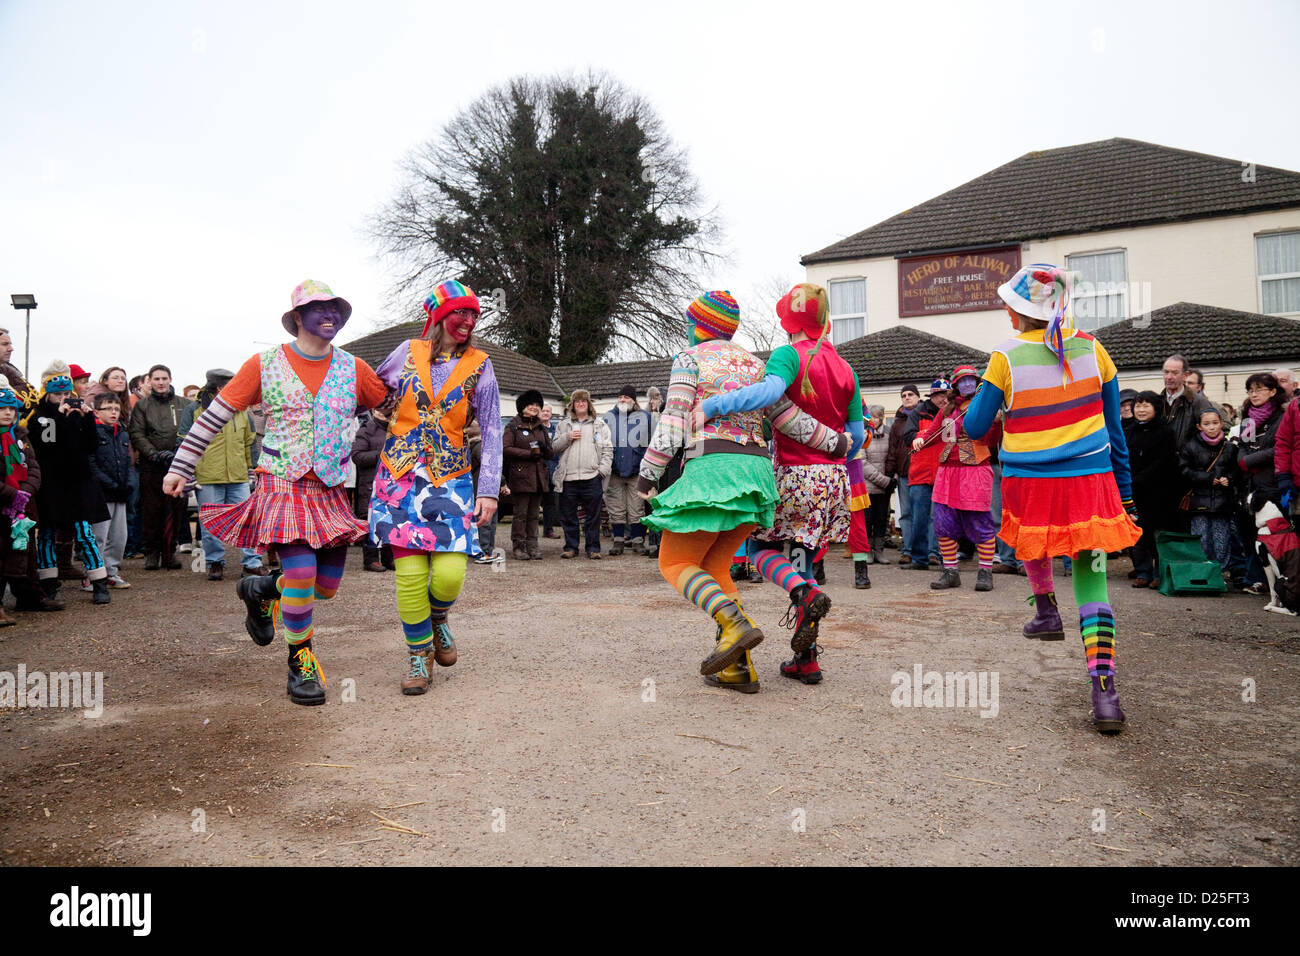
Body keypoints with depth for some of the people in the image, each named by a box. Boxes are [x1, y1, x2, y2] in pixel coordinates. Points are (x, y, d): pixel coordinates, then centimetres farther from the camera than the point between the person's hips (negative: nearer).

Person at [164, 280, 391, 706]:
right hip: (282, 483, -4)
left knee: (327, 585, 5)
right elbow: (215, 415, 3)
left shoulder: (352, 369, 6)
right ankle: (301, 663, 6)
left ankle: (261, 590, 36)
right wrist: (180, 468, 3)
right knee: (301, 575, -17)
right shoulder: (265, 365, -1)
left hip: (331, 488, 4)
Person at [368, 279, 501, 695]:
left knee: (449, 574, -10)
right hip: (400, 475, 0)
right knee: (409, 572, -6)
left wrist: (489, 491, -6)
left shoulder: (478, 366, 4)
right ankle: (418, 654, 15)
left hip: (451, 480, 0)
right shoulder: (408, 352, 5)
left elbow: (491, 433, 2)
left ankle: (437, 619, 26)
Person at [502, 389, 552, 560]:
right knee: (521, 513, -4)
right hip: (520, 475, -5)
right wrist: (529, 453, -15)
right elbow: (505, 448, -10)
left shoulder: (541, 427, 19)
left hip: (538, 475, 5)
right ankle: (519, 547, 3)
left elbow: (550, 452, 20)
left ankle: (532, 547, 11)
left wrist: (543, 448, -4)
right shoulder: (513, 426, 1)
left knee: (533, 514, 7)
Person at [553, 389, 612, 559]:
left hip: (592, 477, -2)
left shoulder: (600, 425, 11)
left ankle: (593, 548, 8)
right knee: (568, 515, 5)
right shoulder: (564, 425, 16)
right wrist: (567, 437, -4)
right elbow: (555, 447, 13)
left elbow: (608, 449, 7)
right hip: (568, 478, 2)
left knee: (593, 515, 1)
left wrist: (603, 470, -4)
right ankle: (571, 546, 15)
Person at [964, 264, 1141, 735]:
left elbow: (974, 427, -1)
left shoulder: (1007, 359, -8)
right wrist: (1124, 493, 16)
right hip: (1091, 481, 2)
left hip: (1031, 484, -1)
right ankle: (1104, 691, -6)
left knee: (1030, 535, 34)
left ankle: (1047, 612, 42)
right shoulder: (1091, 349, 1)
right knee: (1092, 583, 4)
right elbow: (1115, 429, 7)